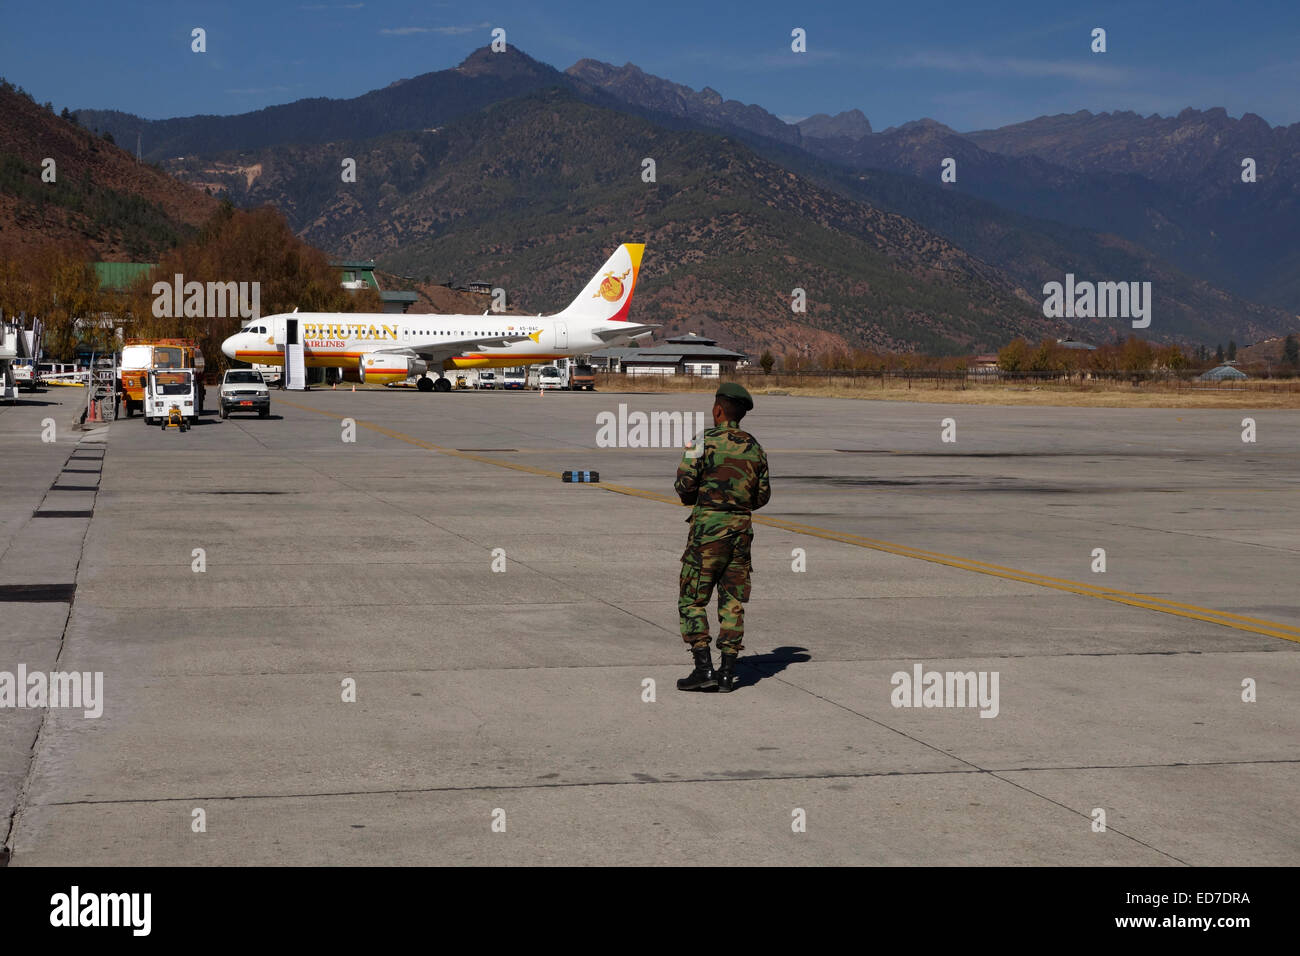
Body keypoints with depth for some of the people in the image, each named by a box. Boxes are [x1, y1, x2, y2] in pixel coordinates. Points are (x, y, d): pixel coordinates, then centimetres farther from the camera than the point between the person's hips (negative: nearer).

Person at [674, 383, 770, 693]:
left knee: (692, 599, 1)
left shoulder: (706, 440, -7)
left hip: (708, 527, -5)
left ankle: (704, 668, -7)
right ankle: (727, 672, 7)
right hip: (741, 527, 5)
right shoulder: (754, 447, 9)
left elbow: (685, 485, -10)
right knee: (732, 601, 9)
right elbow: (762, 495, 14)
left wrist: (690, 497, 12)